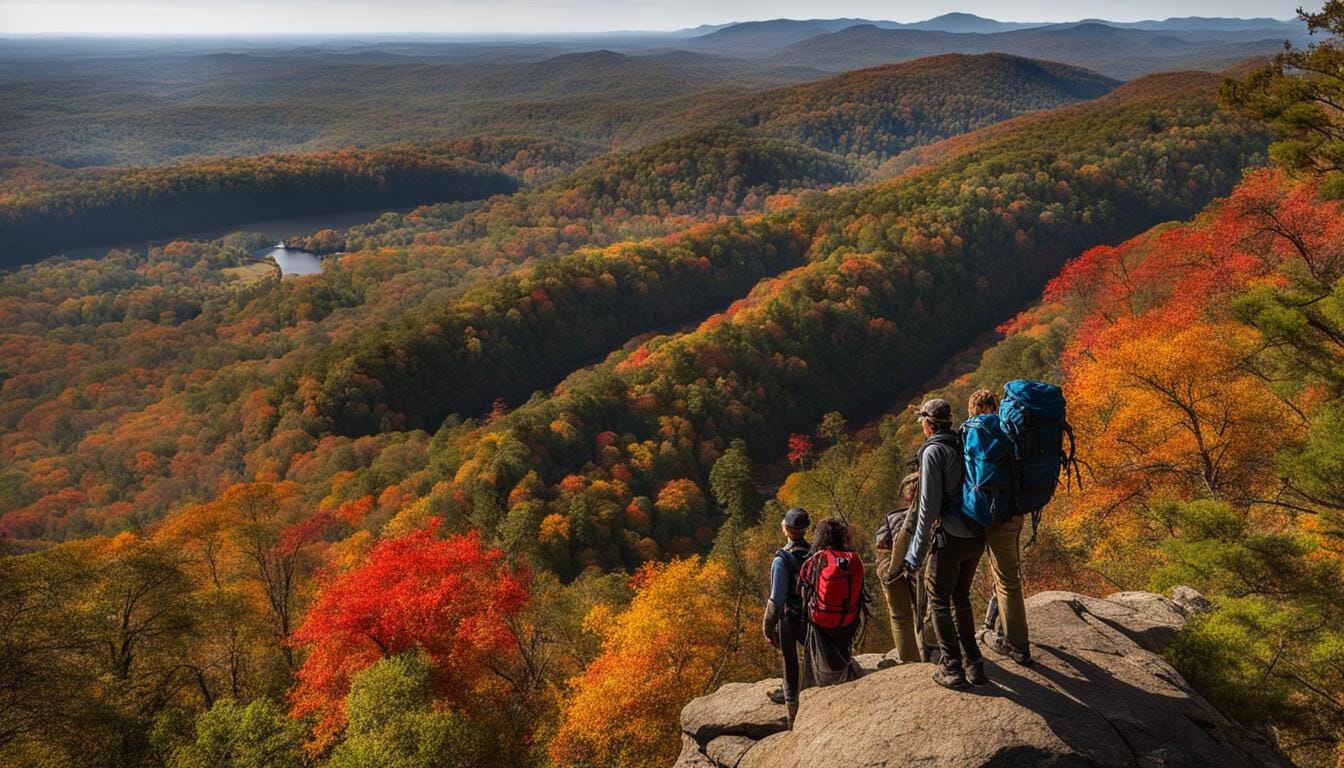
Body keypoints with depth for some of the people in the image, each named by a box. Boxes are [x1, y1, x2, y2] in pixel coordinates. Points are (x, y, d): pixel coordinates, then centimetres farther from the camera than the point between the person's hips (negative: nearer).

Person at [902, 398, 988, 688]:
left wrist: (916, 554, -13)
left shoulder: (933, 452, -12)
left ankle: (951, 668, 5)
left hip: (951, 538, -7)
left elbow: (928, 508, -16)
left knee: (939, 600, 6)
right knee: (961, 598, 19)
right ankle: (973, 664, 20)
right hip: (977, 536, 7)